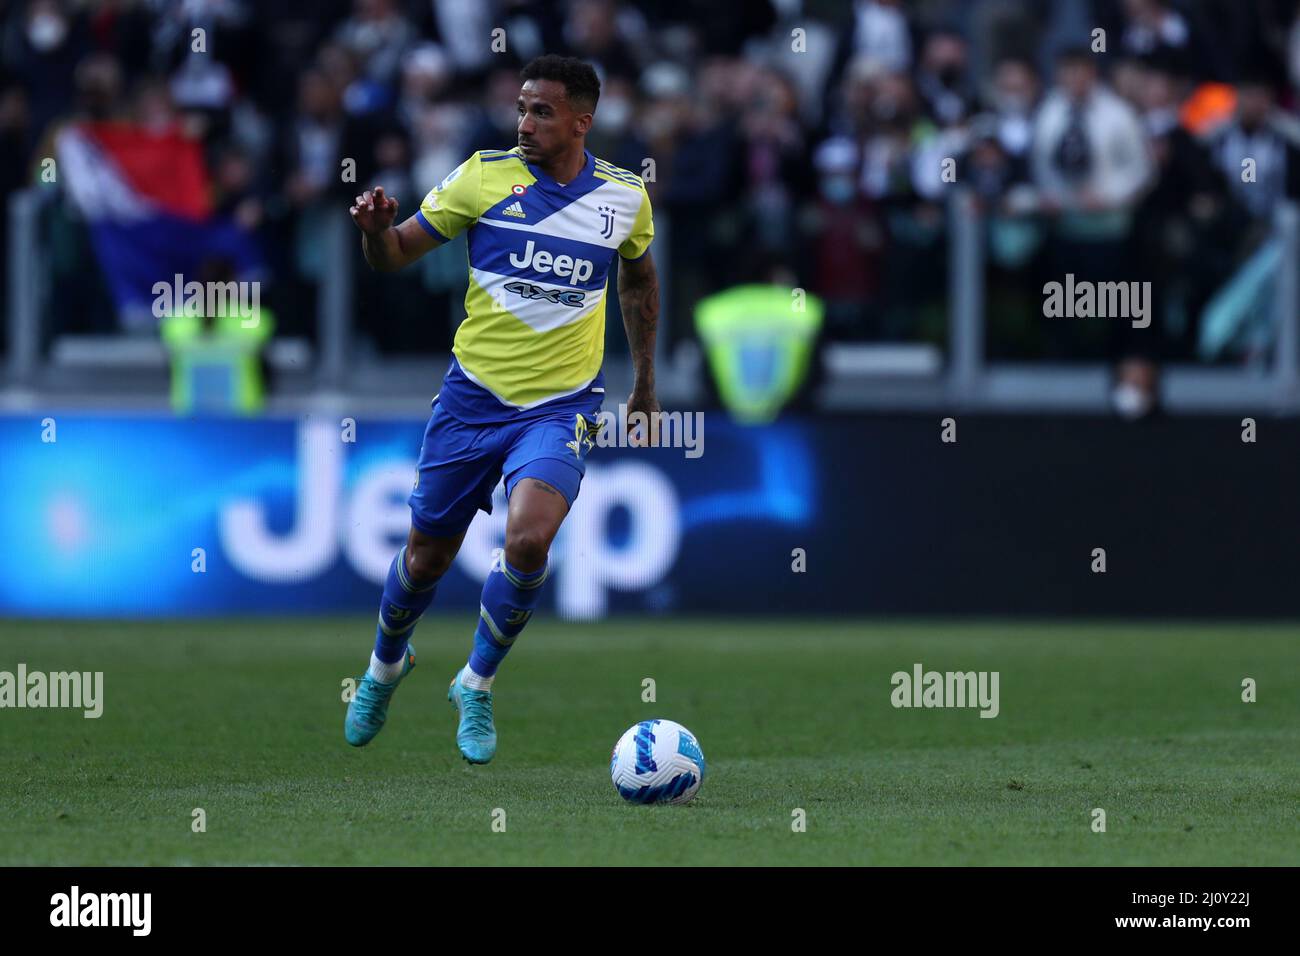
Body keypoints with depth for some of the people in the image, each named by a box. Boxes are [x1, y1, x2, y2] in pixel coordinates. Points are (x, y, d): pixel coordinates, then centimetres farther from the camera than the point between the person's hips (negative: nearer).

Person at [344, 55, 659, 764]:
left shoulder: (625, 197, 0)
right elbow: (396, 254, -2)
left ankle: (476, 685, 0)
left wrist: (645, 382, 24)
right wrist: (375, 230, -25)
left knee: (528, 540, -24)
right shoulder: (486, 176, -6)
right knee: (428, 553, 10)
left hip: (560, 406, 0)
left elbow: (639, 278, 20)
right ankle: (385, 665, 43)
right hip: (473, 395, 0)